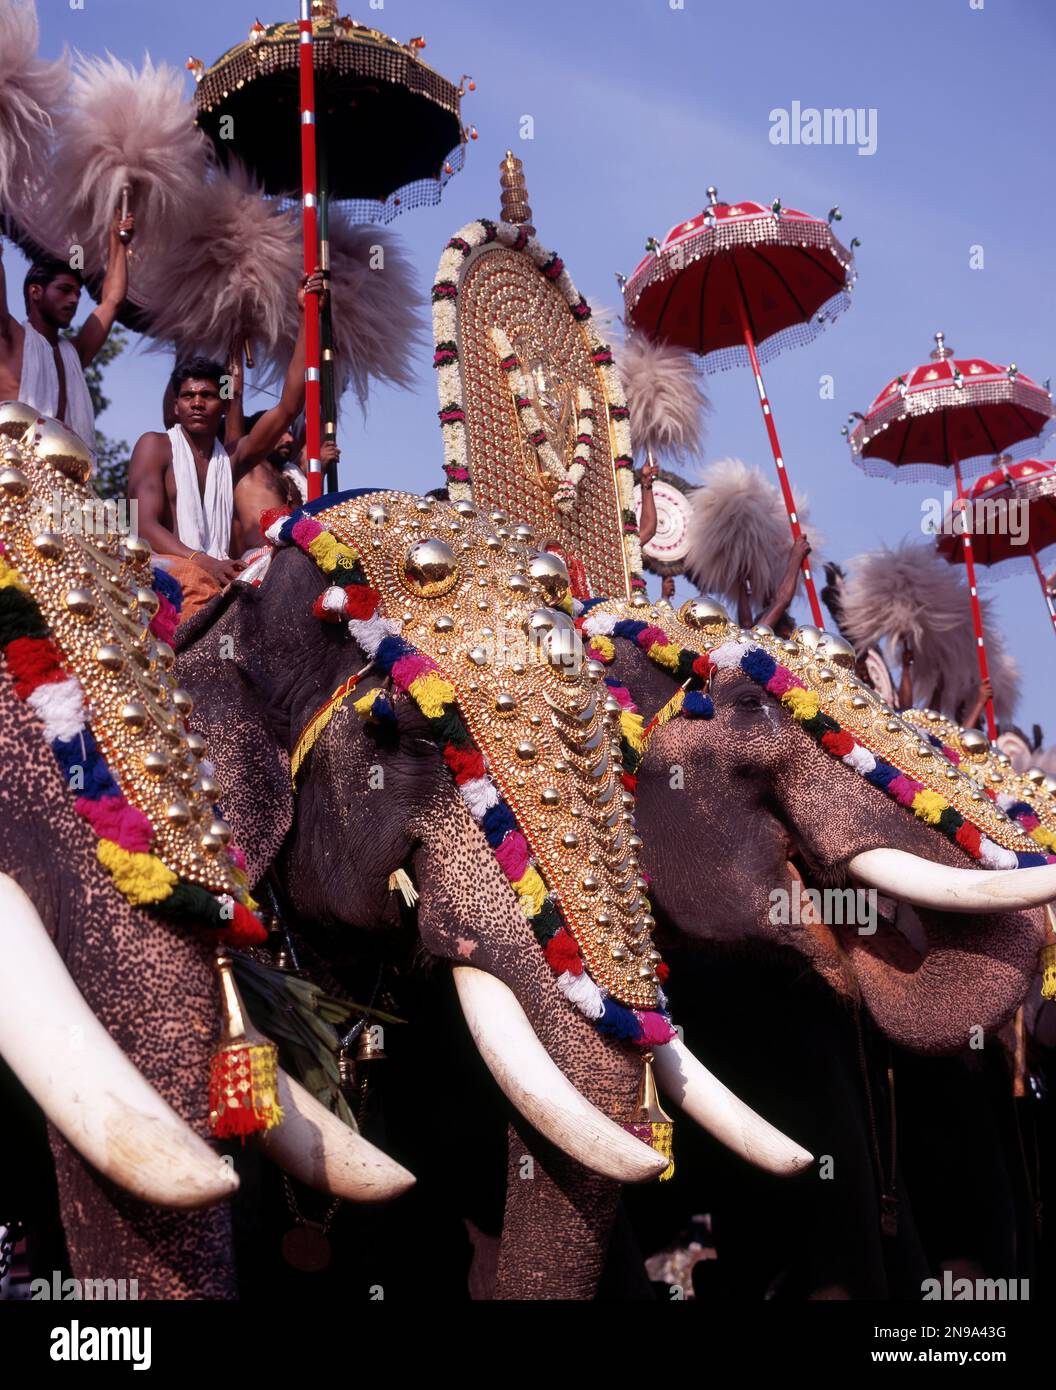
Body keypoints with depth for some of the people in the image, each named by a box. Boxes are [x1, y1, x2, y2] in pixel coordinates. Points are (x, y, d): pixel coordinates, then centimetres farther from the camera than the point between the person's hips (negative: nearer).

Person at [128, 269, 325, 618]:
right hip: (164, 572, -5)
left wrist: (306, 317, 9)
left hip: (219, 576, 5)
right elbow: (146, 525, -6)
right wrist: (203, 562, -26)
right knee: (195, 581, -39)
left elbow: (288, 406, 12)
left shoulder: (231, 459, 19)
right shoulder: (155, 446, 8)